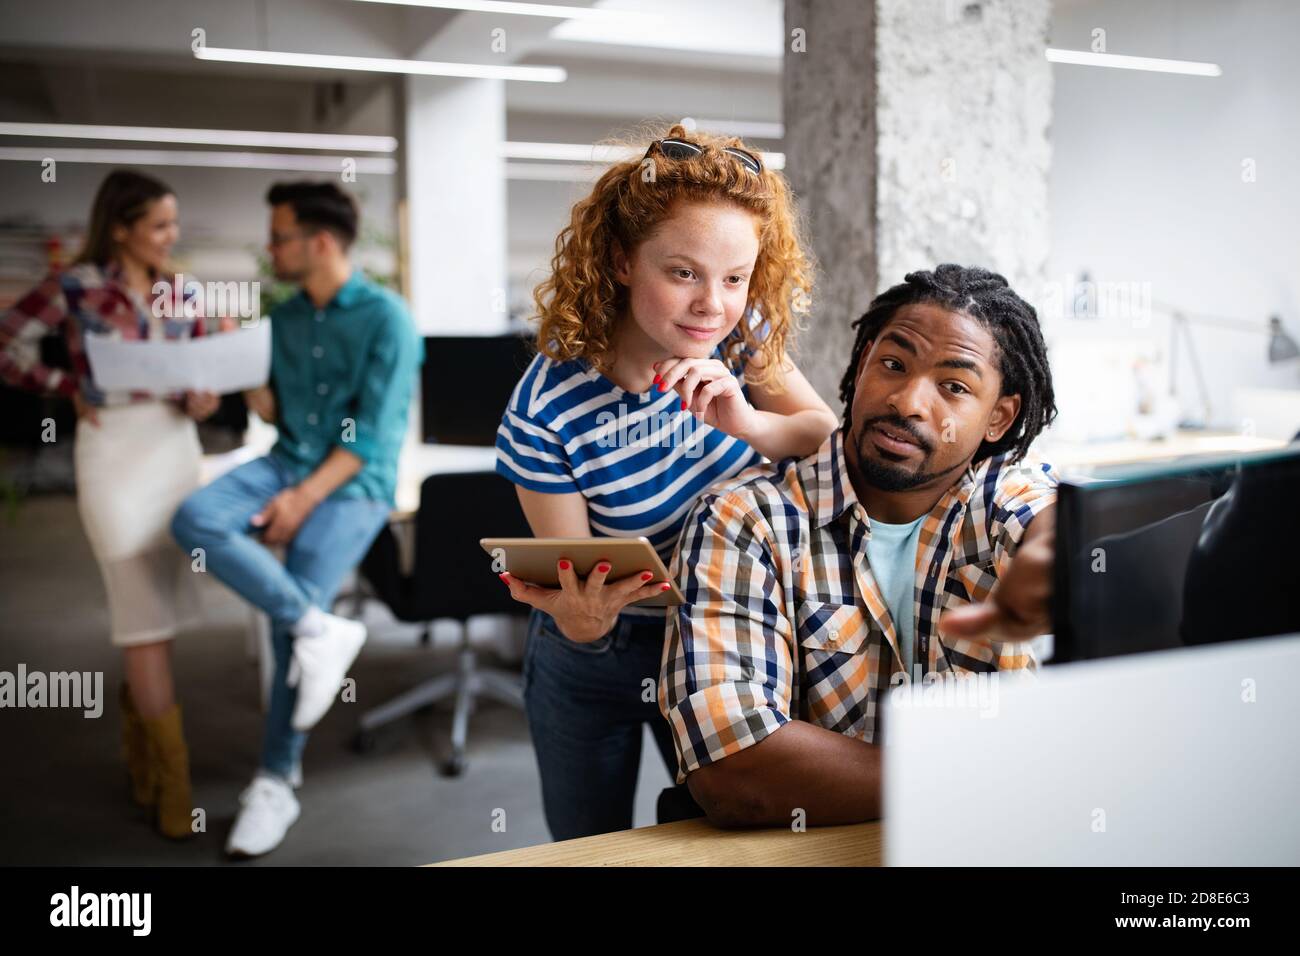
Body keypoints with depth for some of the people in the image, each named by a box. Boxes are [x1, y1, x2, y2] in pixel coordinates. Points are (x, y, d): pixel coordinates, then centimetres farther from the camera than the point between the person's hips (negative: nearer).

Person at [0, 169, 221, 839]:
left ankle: (138, 758, 31)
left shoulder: (177, 293, 7)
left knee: (162, 613, 12)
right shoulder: (75, 286, -7)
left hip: (177, 449, 5)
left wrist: (203, 400, -8)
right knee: (146, 619, -5)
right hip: (114, 453, -5)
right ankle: (172, 783, 2)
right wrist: (70, 390, -6)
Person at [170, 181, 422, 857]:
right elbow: (272, 412, 18)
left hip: (351, 483, -6)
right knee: (194, 518, -23)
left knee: (289, 617, -16)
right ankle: (322, 630, -22)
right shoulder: (285, 318, 13)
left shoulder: (386, 319, -8)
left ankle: (277, 781, 2)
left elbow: (373, 432, -12)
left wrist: (306, 498, -18)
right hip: (286, 462, 6)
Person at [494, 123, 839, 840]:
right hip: (598, 663, -3)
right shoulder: (545, 413, -30)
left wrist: (747, 423, -33)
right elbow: (572, 585, -23)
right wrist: (583, 615, -47)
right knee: (589, 848, 20)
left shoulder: (741, 333, -17)